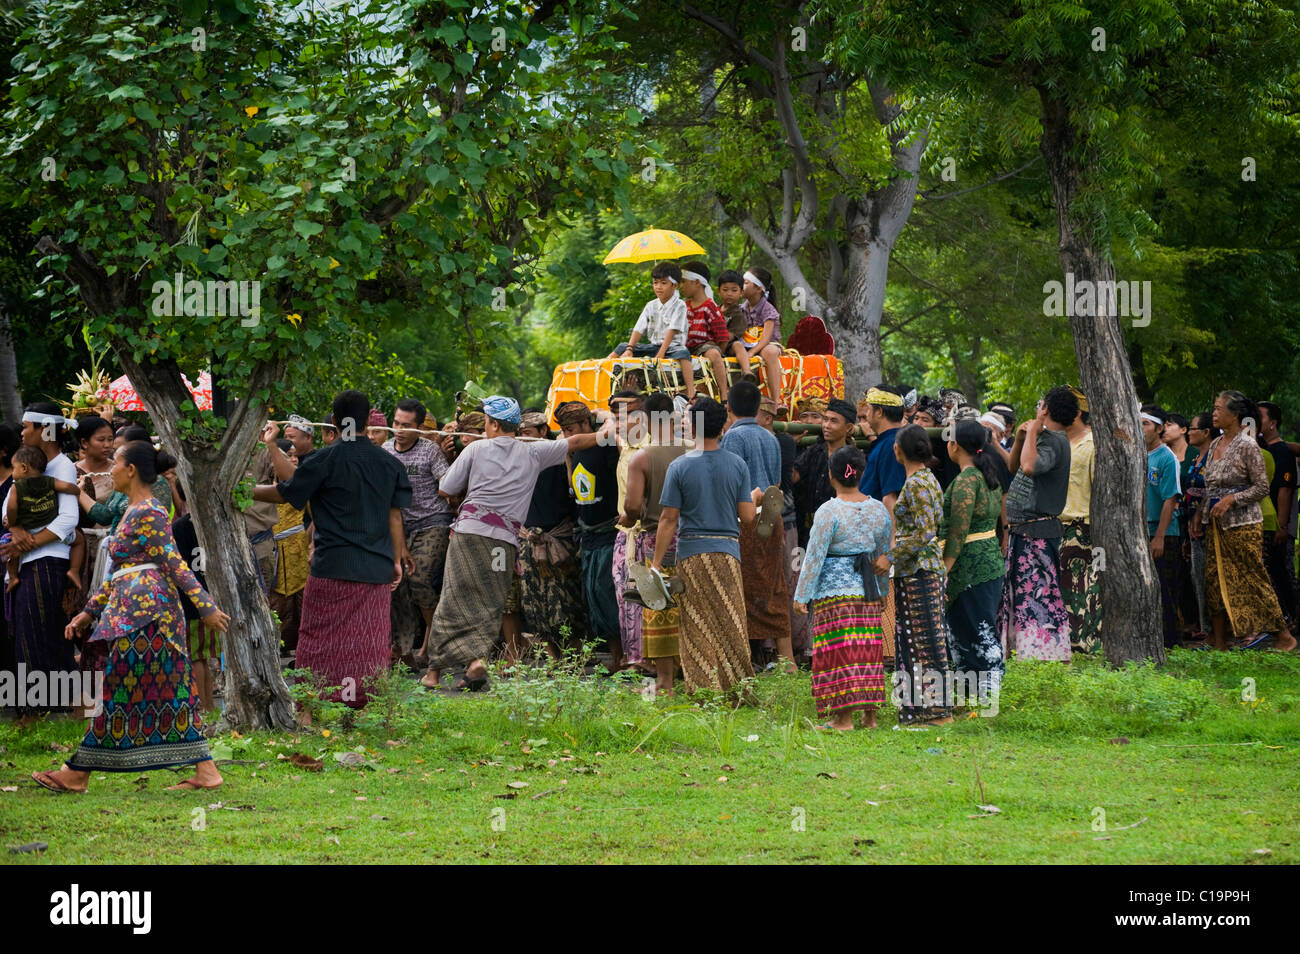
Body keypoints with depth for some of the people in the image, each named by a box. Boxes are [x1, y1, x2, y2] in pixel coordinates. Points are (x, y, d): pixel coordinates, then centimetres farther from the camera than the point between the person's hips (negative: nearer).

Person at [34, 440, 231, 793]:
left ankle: (78, 773, 1)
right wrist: (89, 612, 25)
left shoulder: (147, 513, -11)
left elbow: (174, 563, -16)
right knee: (167, 690, 6)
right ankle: (205, 771, 2)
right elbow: (121, 573, 24)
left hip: (141, 608, -10)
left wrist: (206, 607, -17)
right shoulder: (135, 511, 20)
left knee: (117, 688, -4)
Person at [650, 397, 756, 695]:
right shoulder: (737, 464, 0)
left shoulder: (680, 466, -5)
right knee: (731, 624, 8)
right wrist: (754, 498, 22)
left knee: (697, 627, 3)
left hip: (691, 551, -2)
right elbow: (747, 516, 0)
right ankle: (738, 686, 7)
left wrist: (657, 562, -1)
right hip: (727, 550, 2)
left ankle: (703, 689, 1)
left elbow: (668, 519, -5)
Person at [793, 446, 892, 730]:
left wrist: (801, 596, -6)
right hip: (868, 590, 6)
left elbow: (814, 557, -11)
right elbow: (885, 553, 15)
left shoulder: (829, 512, -12)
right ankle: (870, 714, 13)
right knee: (867, 649, 11)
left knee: (838, 651, -3)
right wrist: (881, 589, 27)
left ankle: (843, 717, -4)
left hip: (834, 589, -6)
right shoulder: (878, 510, 6)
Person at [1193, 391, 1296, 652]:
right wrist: (1200, 514, 11)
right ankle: (1220, 643, 10)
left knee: (1254, 579, -3)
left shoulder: (1247, 445, -11)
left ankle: (1285, 635, 8)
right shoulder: (1215, 445, 11)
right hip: (1216, 523, 7)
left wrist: (1231, 499, -20)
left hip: (1242, 523, -7)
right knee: (1215, 581, 4)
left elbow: (1262, 488, -11)